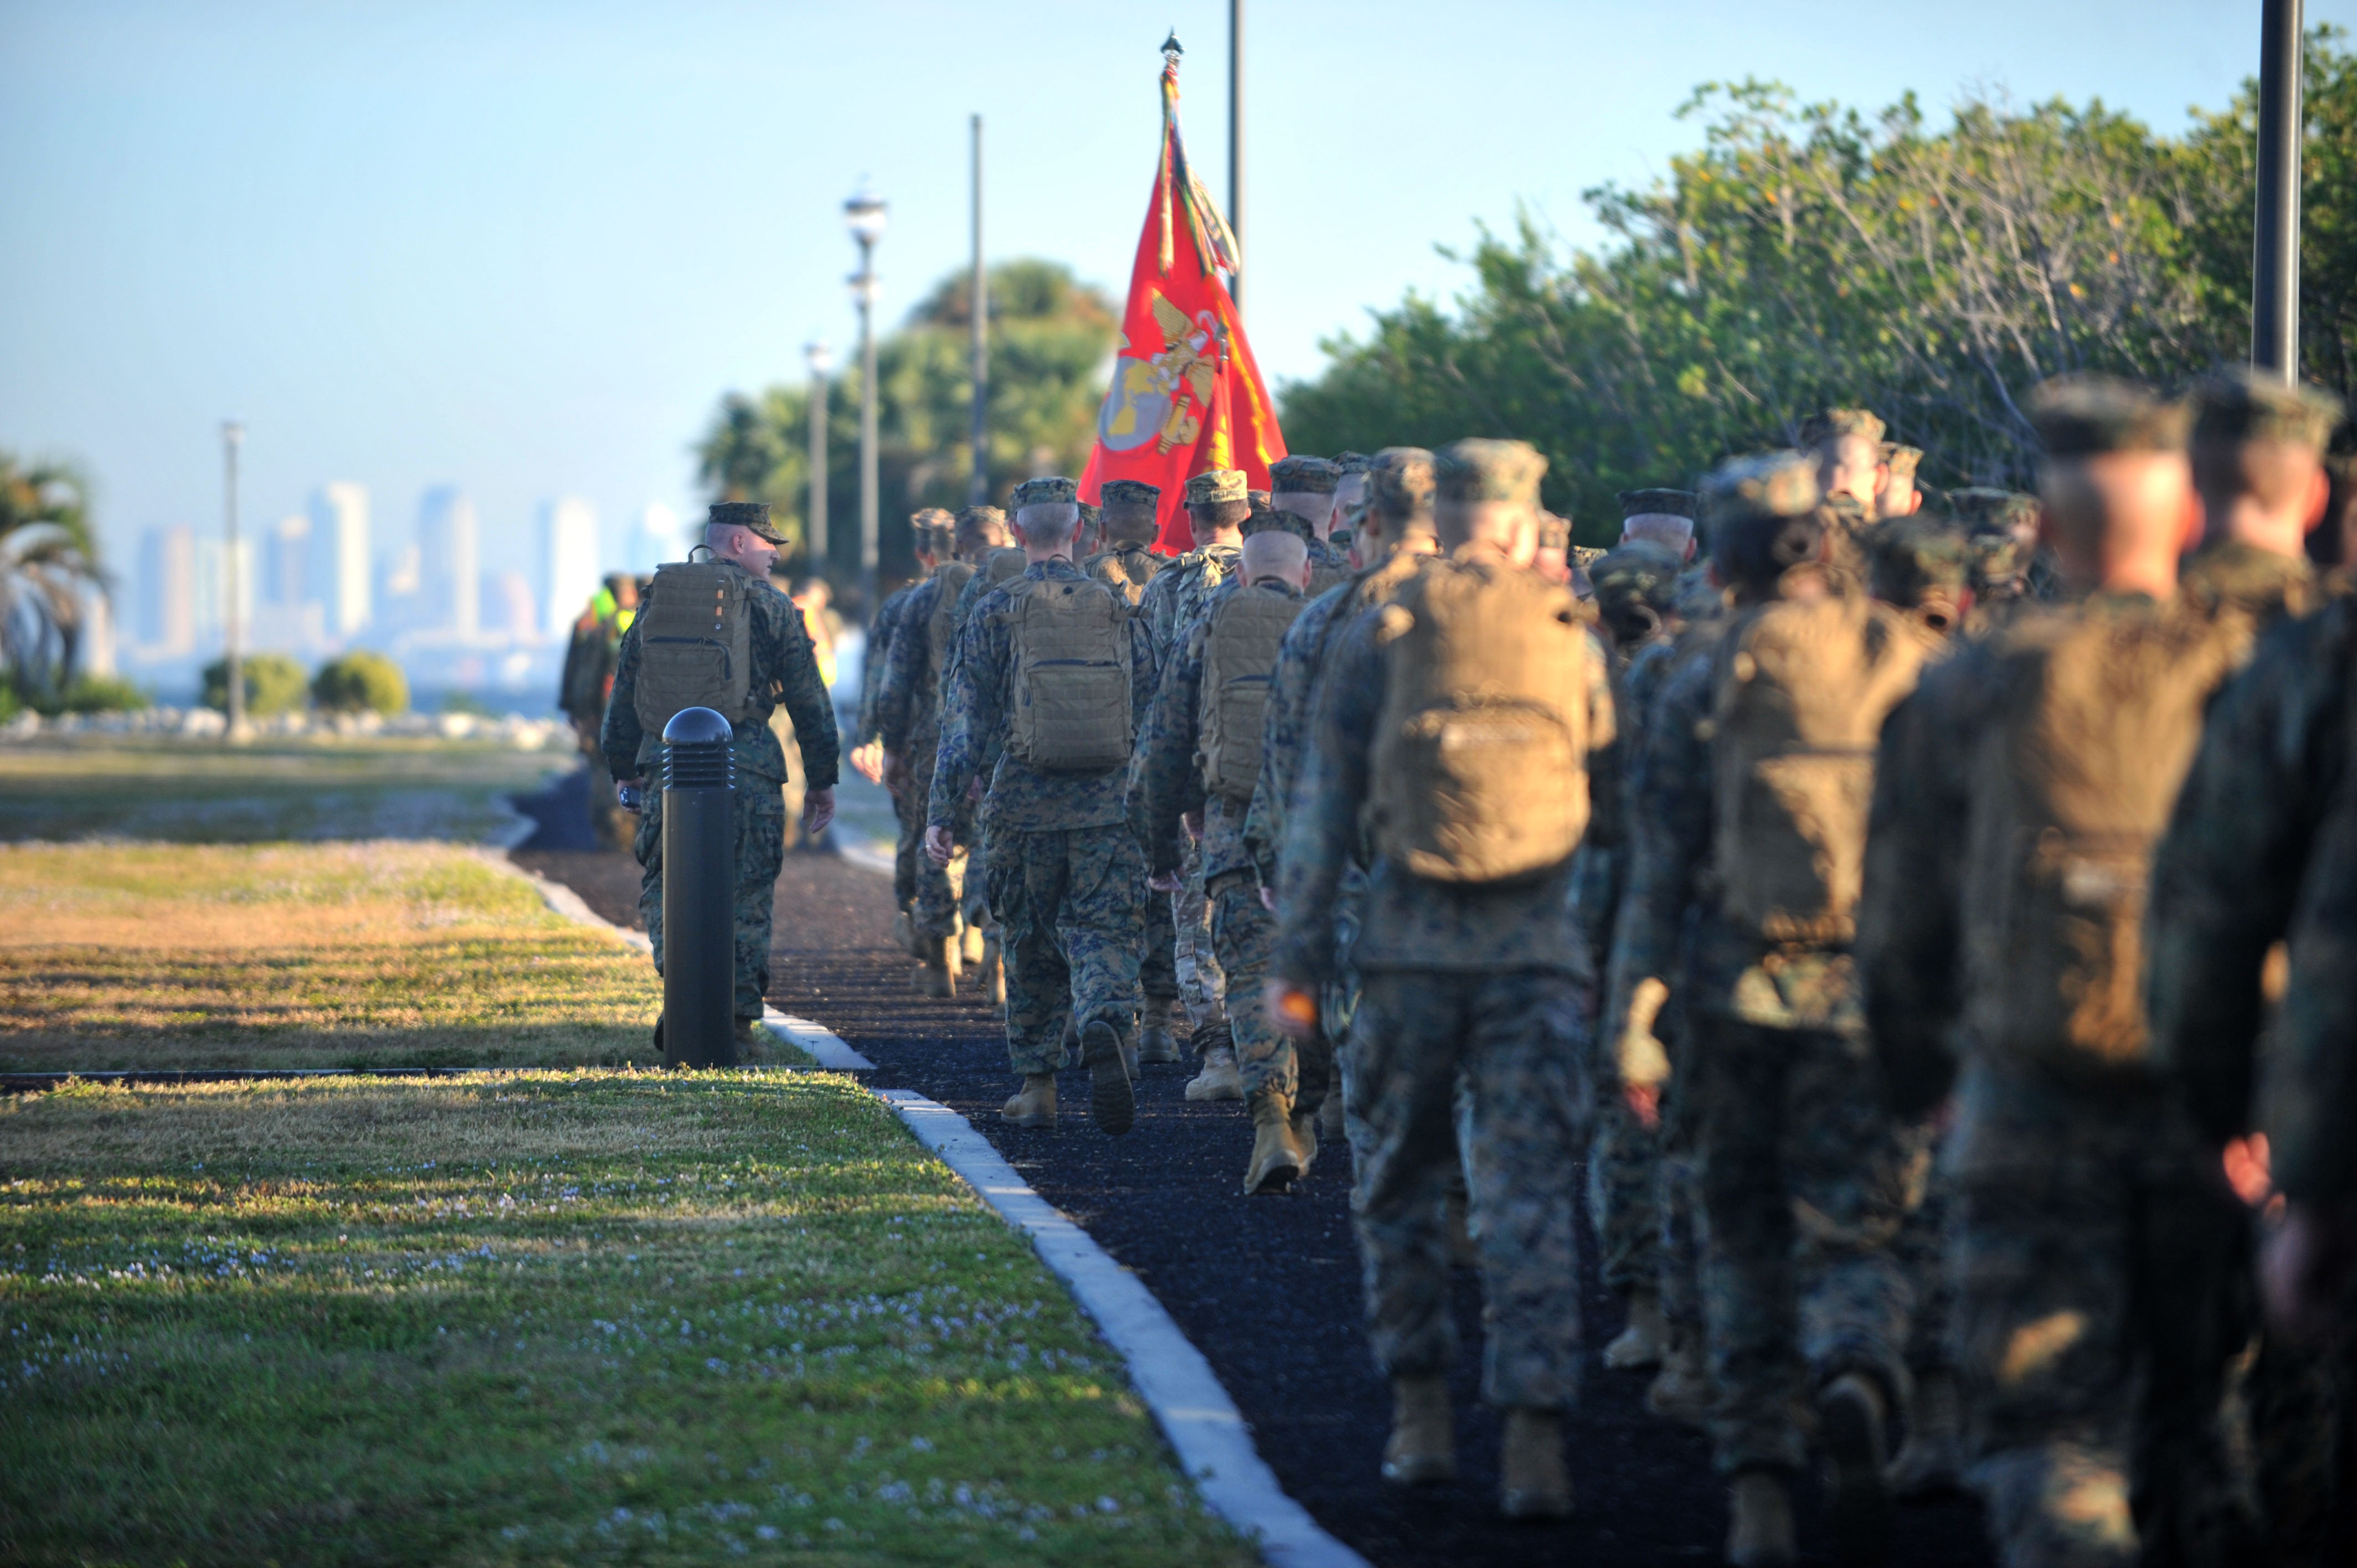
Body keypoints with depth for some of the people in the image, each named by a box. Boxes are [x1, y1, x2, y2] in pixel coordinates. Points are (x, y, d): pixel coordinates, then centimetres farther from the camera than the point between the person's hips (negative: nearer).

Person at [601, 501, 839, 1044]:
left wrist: (624, 770, 23)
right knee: (746, 895, 8)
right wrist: (822, 780, 9)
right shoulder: (771, 607, 2)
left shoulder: (658, 598, 11)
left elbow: (624, 692, 14)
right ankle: (738, 1015, 7)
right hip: (747, 767, -2)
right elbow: (809, 699, 2)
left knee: (664, 887, 10)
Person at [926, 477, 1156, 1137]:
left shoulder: (997, 612, -2)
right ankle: (1106, 1023, -32)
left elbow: (965, 719, -4)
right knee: (1103, 934, -1)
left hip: (1025, 805, 0)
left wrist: (942, 812, 0)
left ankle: (1037, 1087, 19)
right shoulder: (1116, 609, 4)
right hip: (1107, 808, 1)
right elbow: (1153, 713, 6)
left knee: (1031, 947, 13)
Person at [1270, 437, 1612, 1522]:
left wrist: (1298, 963, 5)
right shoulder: (1570, 640, 4)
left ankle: (1420, 1419, 18)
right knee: (1530, 1197, -1)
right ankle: (1534, 1441, -9)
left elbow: (1324, 811, 2)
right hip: (1538, 947, 0)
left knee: (1398, 1185, 16)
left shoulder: (1382, 637, 3)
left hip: (1411, 944, 0)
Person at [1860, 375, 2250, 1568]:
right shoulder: (2247, 680, -2)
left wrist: (1919, 1086, 18)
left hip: (2029, 1102, -1)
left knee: (2044, 1425, 0)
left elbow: (1901, 933, 4)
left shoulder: (1968, 693, -1)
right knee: (2195, 1421, 15)